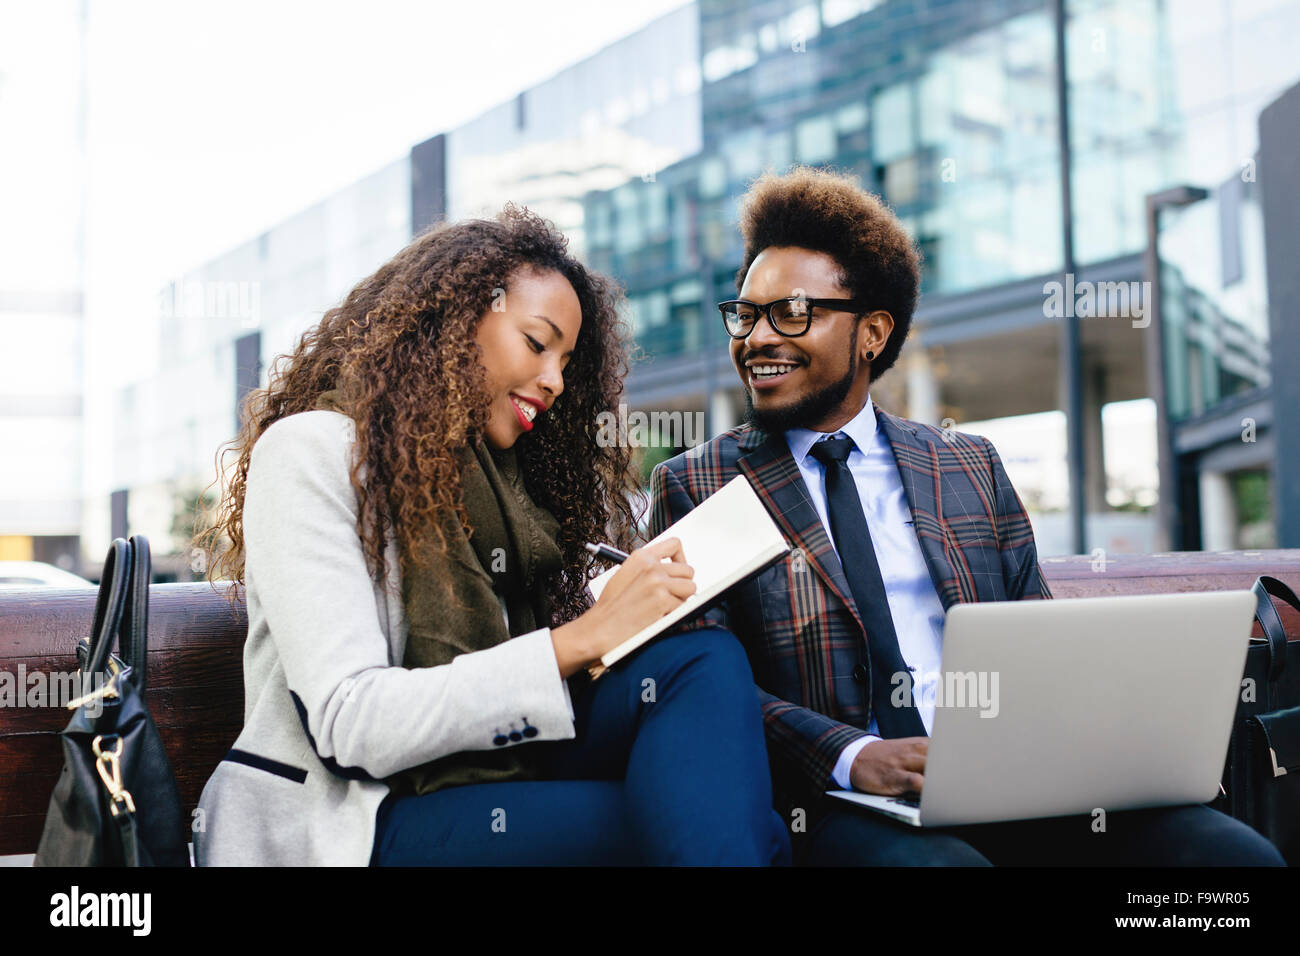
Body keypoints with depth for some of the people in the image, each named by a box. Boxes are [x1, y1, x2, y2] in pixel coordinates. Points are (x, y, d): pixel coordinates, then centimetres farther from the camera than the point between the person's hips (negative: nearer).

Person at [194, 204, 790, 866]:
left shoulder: (498, 472, 17)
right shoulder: (311, 452, -6)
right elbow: (349, 725, -17)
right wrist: (580, 641, -20)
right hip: (347, 828, -7)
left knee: (704, 661, -21)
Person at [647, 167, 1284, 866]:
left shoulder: (971, 467, 17)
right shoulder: (694, 486, 7)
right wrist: (850, 755, -20)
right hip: (834, 803, -4)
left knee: (1236, 851, -21)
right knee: (937, 860, -38)